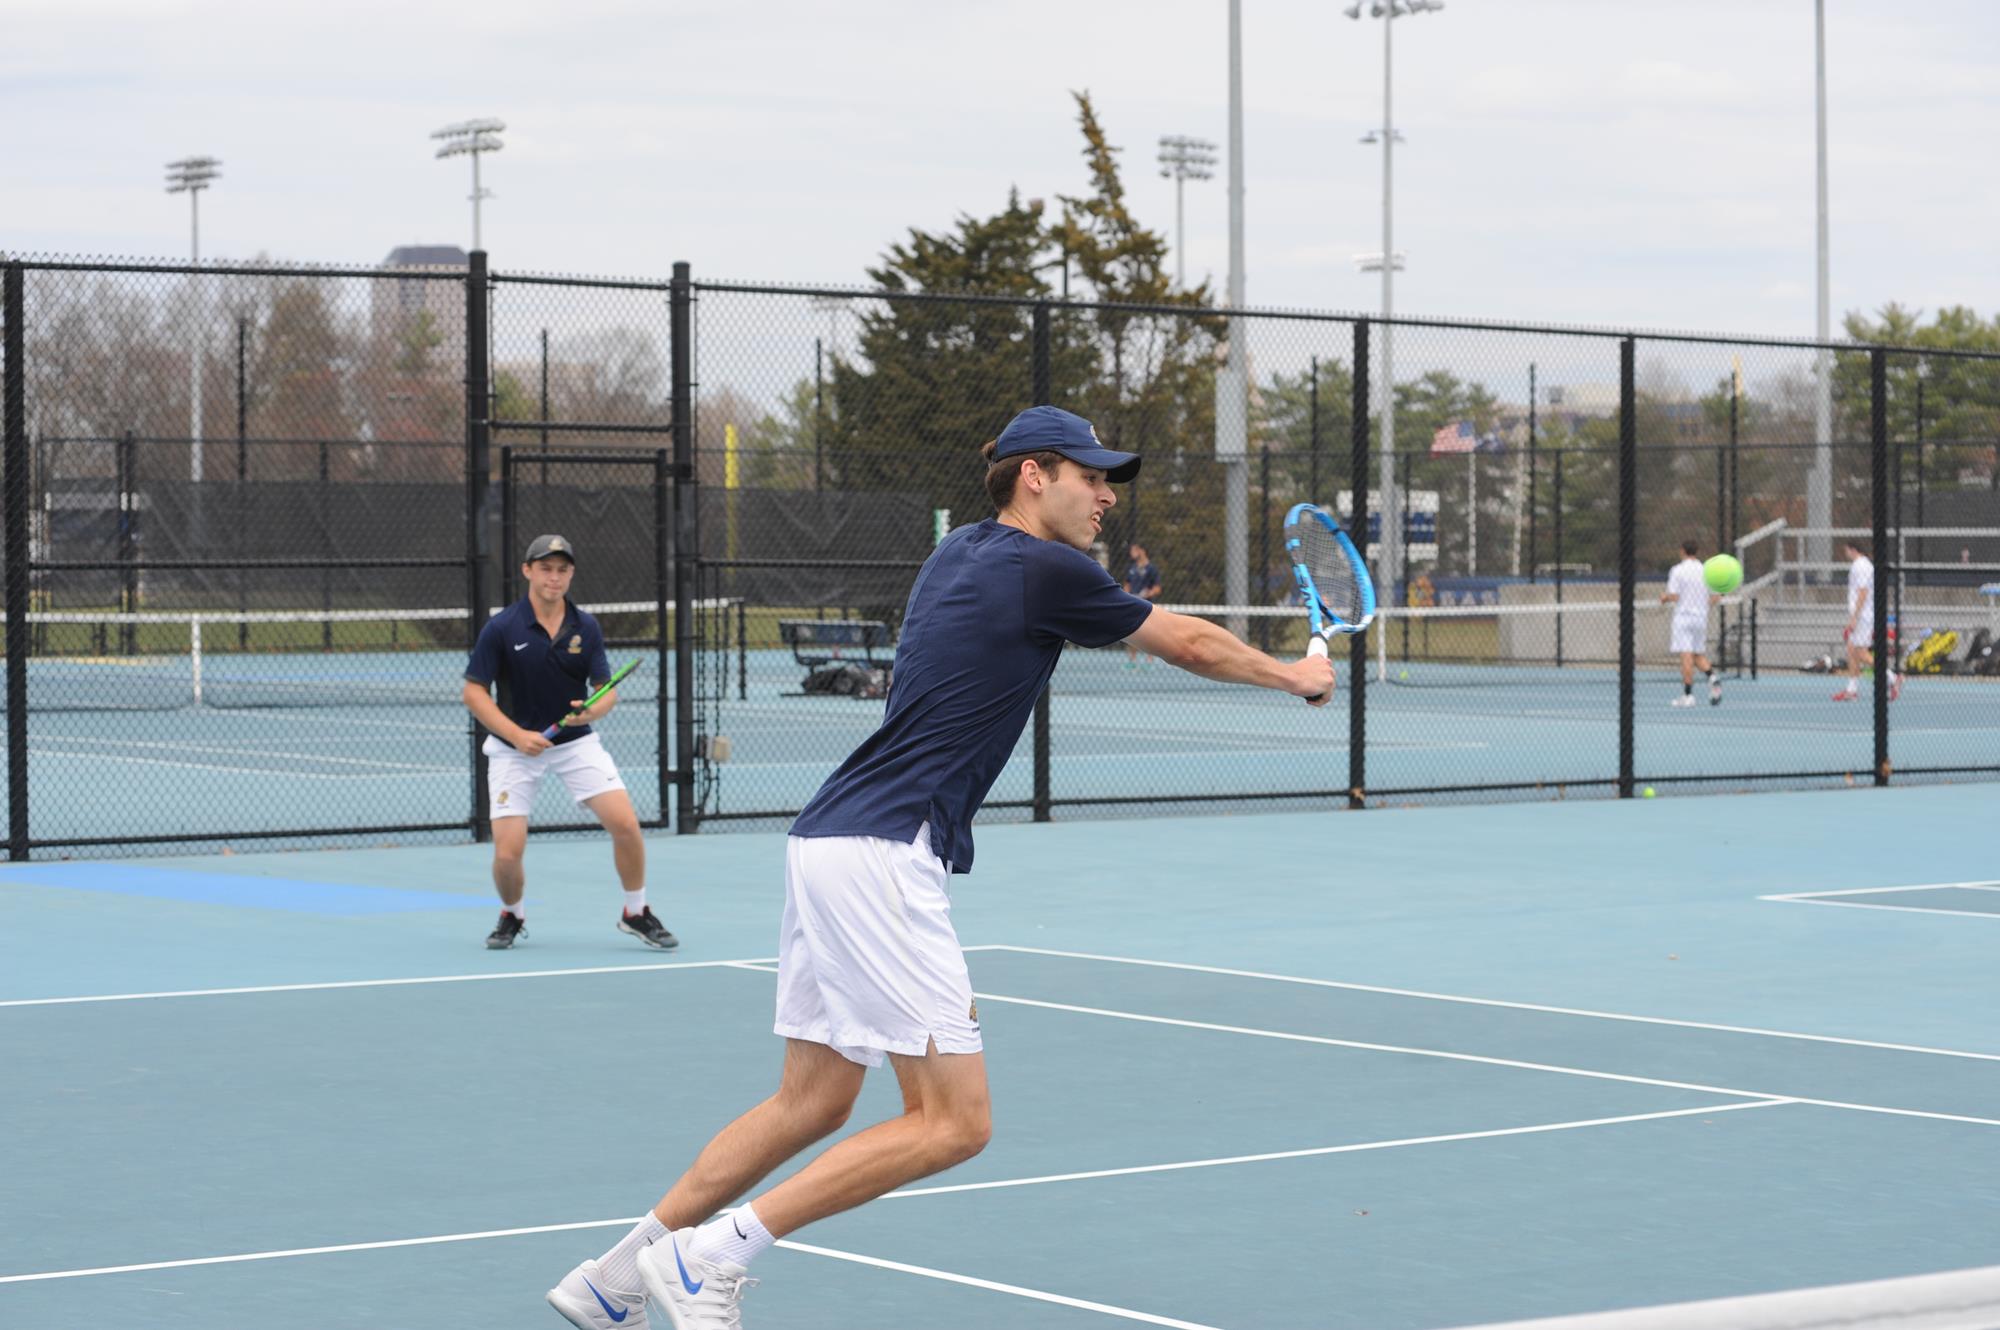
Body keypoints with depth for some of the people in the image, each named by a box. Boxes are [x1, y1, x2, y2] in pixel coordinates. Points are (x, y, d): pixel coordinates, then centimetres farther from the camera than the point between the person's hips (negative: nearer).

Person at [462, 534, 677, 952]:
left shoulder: (586, 627, -5)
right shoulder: (501, 628, -13)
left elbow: (607, 690, -2)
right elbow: (474, 692, -10)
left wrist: (593, 710, -26)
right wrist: (518, 735, -21)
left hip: (575, 741, 2)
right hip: (515, 746, -2)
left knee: (625, 823, -13)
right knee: (507, 854, -10)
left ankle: (636, 913, 9)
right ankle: (513, 916, 23)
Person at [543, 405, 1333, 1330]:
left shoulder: (956, 555, 17)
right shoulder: (1046, 571, -6)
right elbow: (1191, 644, 7)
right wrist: (1292, 675, 23)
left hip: (826, 843, 10)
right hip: (880, 859, -10)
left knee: (813, 1100, 16)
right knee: (954, 1121, -7)